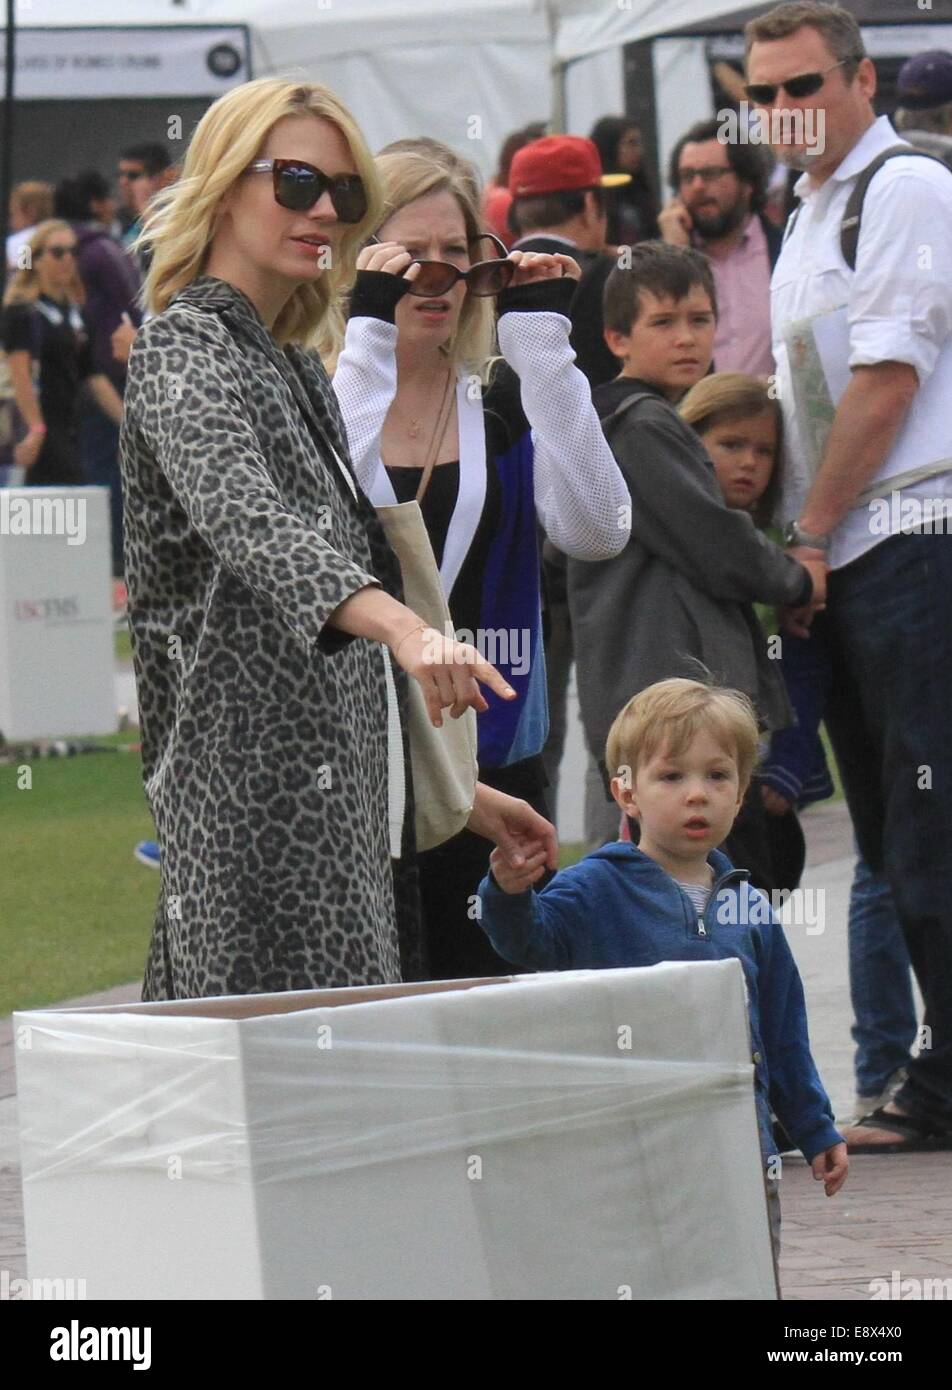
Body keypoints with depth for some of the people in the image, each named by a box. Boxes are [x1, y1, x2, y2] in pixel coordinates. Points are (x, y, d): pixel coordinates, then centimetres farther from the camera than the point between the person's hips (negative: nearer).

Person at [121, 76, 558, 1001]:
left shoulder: (293, 367, 22)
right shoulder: (181, 350, -6)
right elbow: (247, 524, -26)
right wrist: (405, 628, -43)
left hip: (344, 806, 9)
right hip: (256, 803, -9)